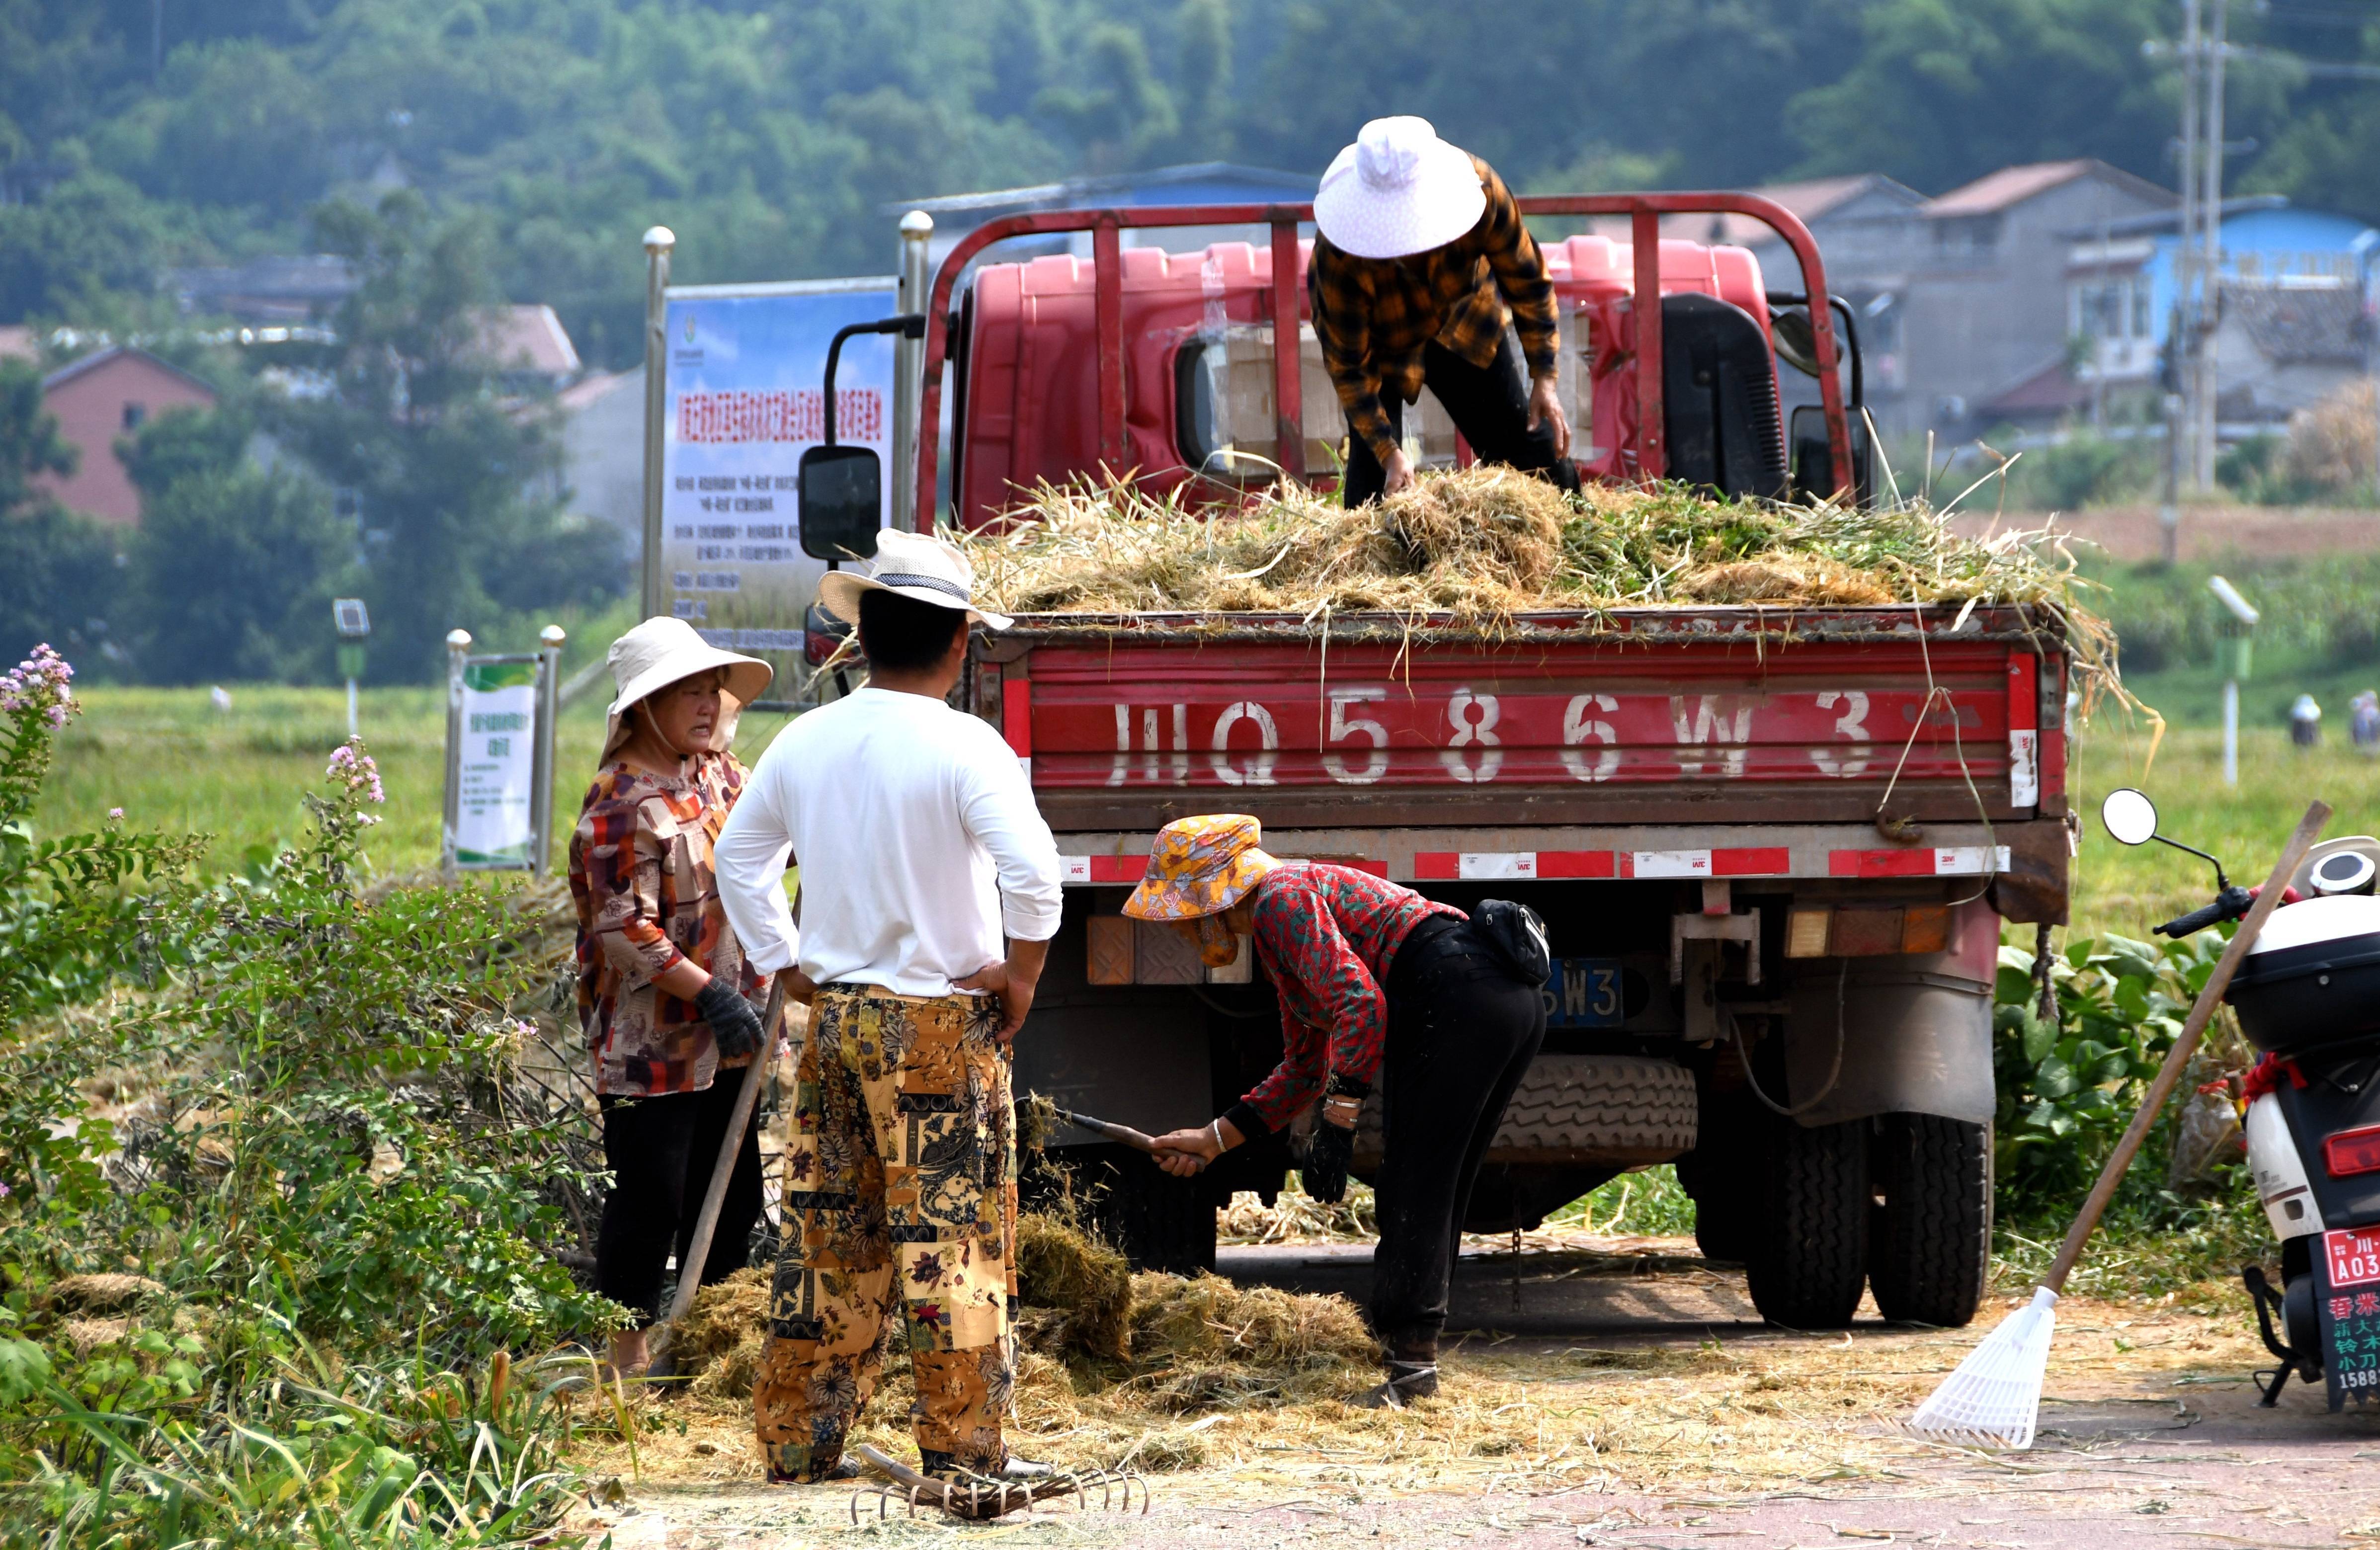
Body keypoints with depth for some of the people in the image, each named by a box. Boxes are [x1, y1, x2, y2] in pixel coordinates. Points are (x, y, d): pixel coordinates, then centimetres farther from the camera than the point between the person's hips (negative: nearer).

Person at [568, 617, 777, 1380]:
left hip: (722, 1036, 8)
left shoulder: (719, 773, 8)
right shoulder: (622, 801, -16)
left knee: (731, 1194, 13)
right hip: (648, 1041, -8)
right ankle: (629, 1353, 5)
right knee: (651, 1197, -4)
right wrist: (709, 993, -24)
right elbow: (625, 929, -21)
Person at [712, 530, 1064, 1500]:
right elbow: (1031, 866, -25)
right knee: (950, 1237, -1)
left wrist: (786, 966, 21)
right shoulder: (963, 747, -15)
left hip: (835, 1016, 6)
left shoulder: (805, 743, 4)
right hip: (943, 1022, -6)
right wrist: (1020, 974, -12)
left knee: (827, 1236, 13)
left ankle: (799, 1444, 19)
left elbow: (739, 856, 17)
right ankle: (962, 1449, 0)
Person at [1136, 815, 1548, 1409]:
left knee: (1413, 1196, -6)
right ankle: (1414, 1359, 17)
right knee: (1434, 1197, 15)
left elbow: (1359, 1002, -17)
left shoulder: (1281, 899, -5)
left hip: (1458, 998, -10)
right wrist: (1215, 1138, 32)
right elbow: (1306, 1067, 34)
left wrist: (1335, 1126, -16)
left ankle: (1411, 1363, -8)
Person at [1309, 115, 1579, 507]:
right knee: (1372, 477, -13)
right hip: (1382, 344, -3)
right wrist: (1389, 454, -35)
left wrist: (1544, 378, -18)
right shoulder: (1338, 256, -39)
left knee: (1535, 455, 6)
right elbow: (1348, 366, -29)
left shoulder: (1478, 186, -33)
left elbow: (1525, 278, -17)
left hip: (1463, 322, 3)